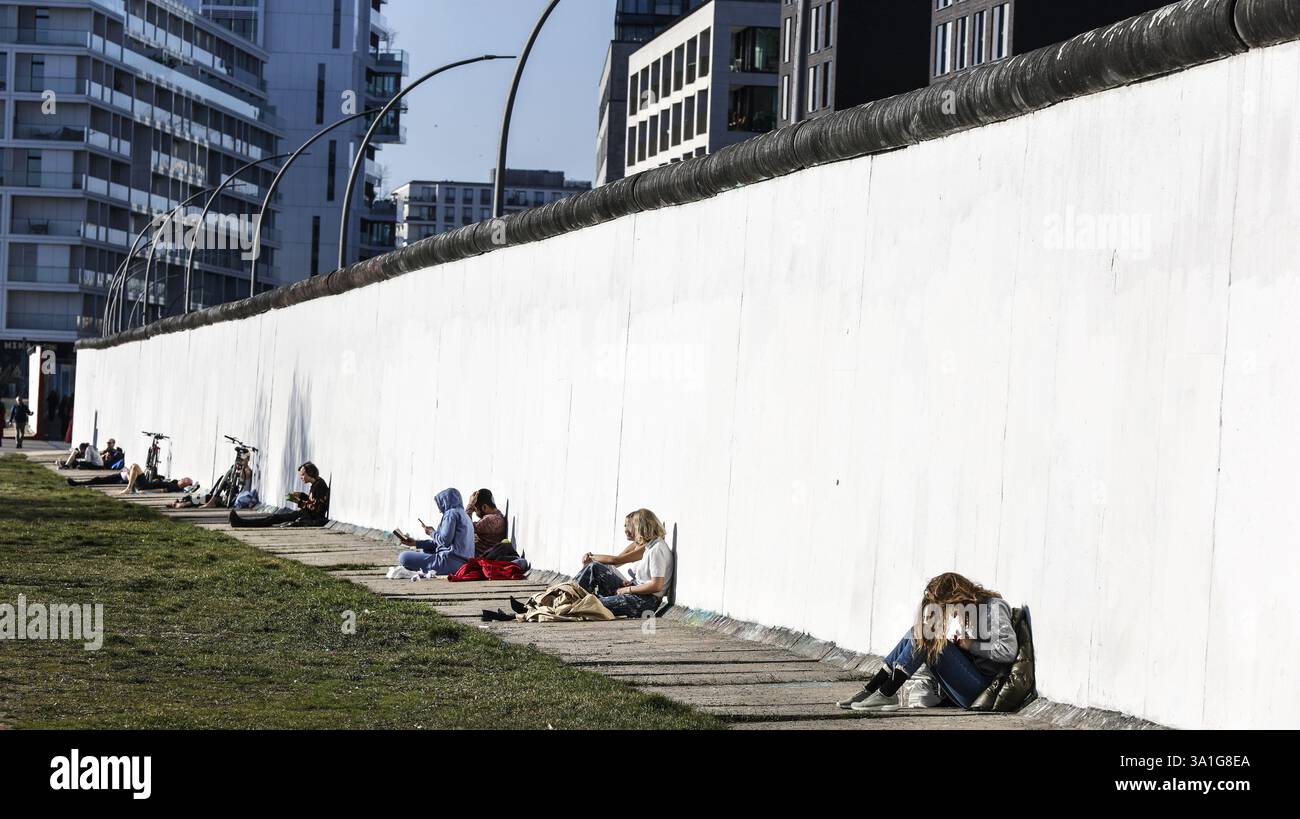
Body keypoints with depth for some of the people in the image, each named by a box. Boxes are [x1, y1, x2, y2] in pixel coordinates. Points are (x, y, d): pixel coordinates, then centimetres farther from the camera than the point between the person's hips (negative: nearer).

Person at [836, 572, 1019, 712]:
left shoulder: (994, 607, -12)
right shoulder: (967, 607, 13)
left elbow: (1009, 651, -22)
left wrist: (970, 645, -15)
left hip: (981, 689, -8)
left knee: (928, 638, -18)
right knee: (919, 632, 2)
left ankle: (886, 695, -19)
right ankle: (870, 690, -5)